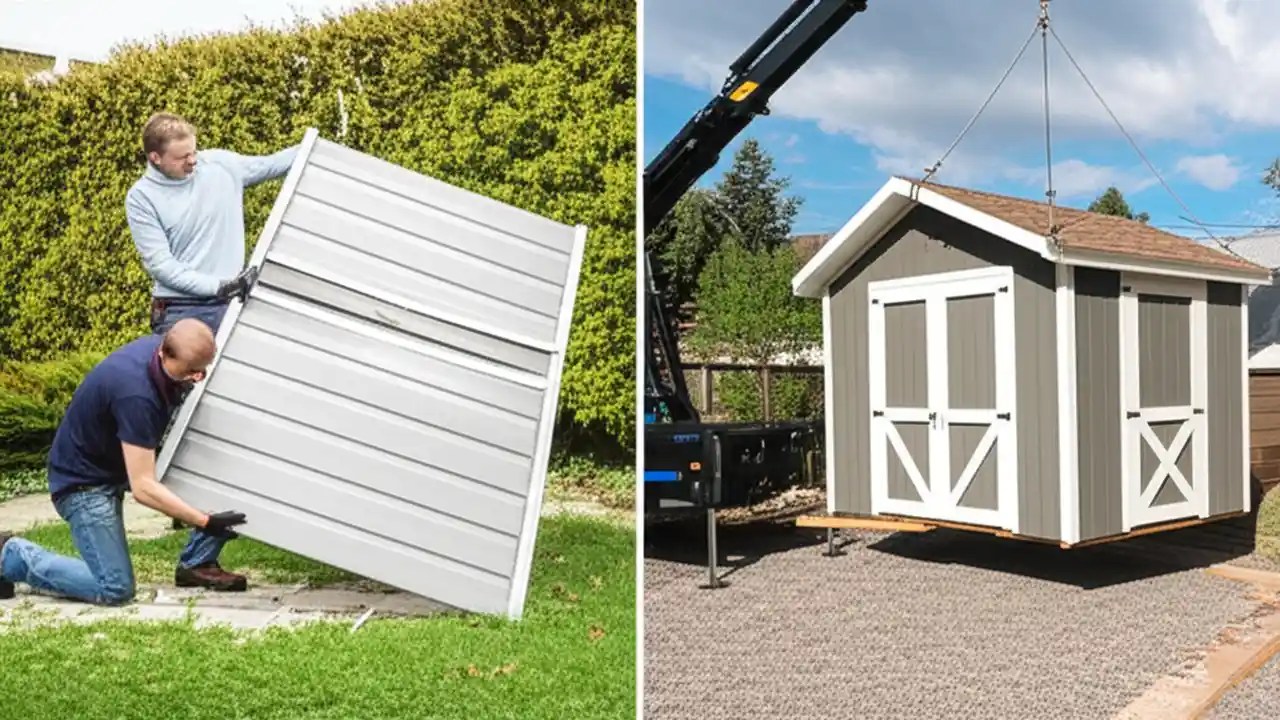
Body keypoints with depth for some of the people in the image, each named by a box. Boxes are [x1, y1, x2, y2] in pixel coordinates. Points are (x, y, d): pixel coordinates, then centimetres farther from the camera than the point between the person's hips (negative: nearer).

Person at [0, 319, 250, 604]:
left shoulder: (163, 347, -13)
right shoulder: (136, 393, -36)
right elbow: (143, 487, -35)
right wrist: (206, 522, -36)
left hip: (121, 459, 9)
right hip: (84, 481, -8)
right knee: (114, 589, -13)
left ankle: (196, 563, 4)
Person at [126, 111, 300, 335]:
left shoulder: (220, 164, 1)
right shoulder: (141, 197, -7)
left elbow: (272, 164, 17)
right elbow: (159, 263, -12)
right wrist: (218, 286, -21)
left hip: (230, 304, 3)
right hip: (179, 312, -3)